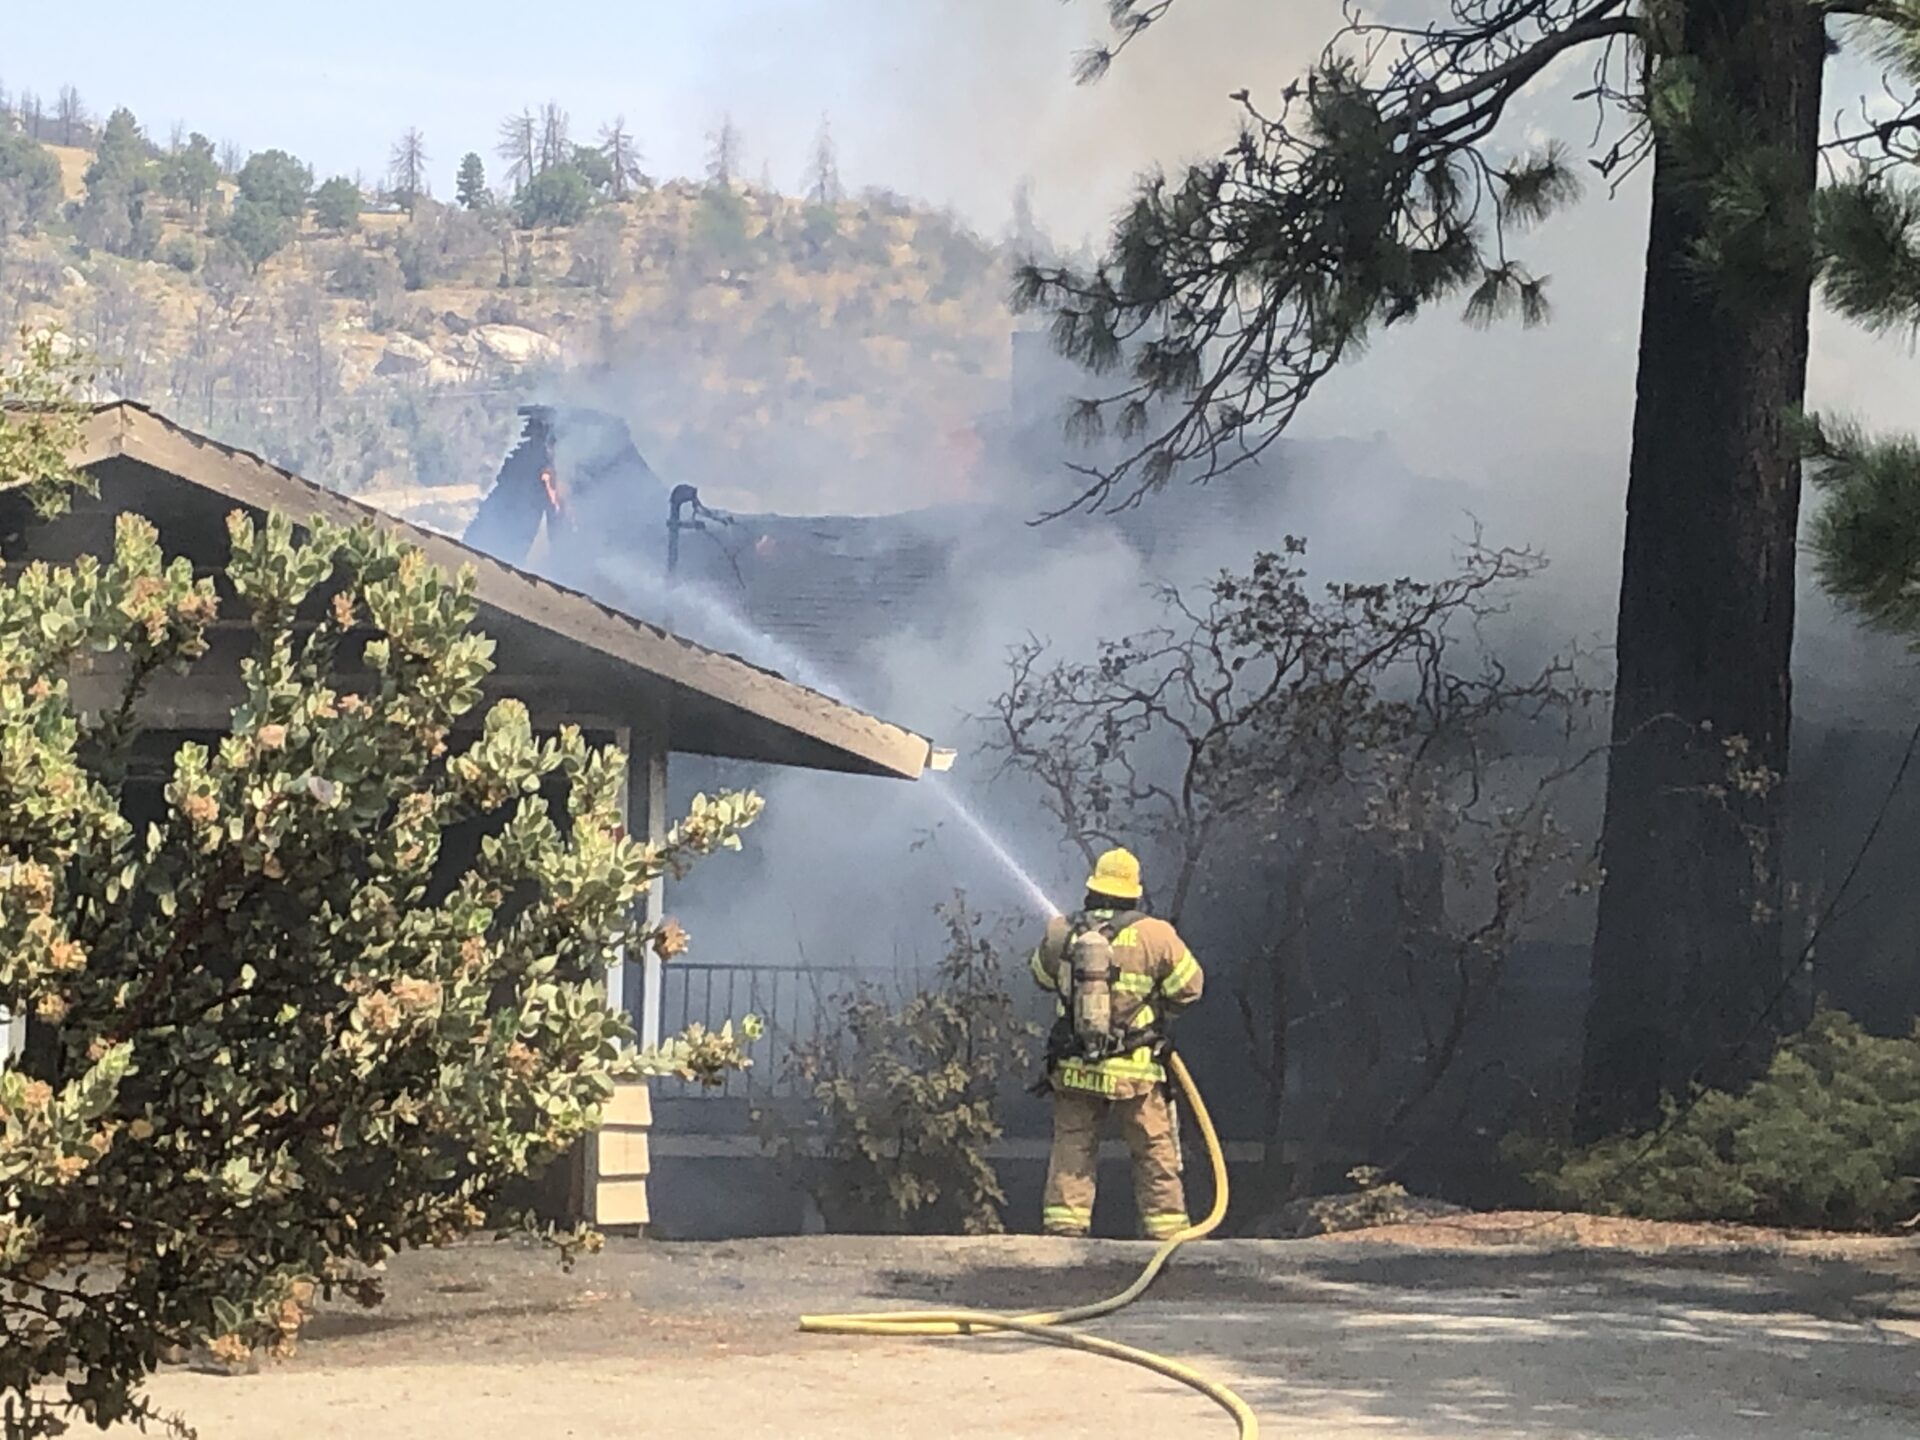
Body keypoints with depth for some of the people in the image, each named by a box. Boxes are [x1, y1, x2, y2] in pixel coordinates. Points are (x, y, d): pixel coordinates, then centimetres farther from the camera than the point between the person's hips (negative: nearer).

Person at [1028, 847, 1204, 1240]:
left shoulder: (1061, 933, -1)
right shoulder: (1155, 935, -10)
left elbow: (1042, 976, 16)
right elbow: (1188, 987, -2)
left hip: (1074, 1070, 2)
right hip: (1137, 1072, -2)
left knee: (1071, 1153, 10)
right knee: (1156, 1156, 7)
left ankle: (1063, 1228, 5)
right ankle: (1168, 1231, 7)